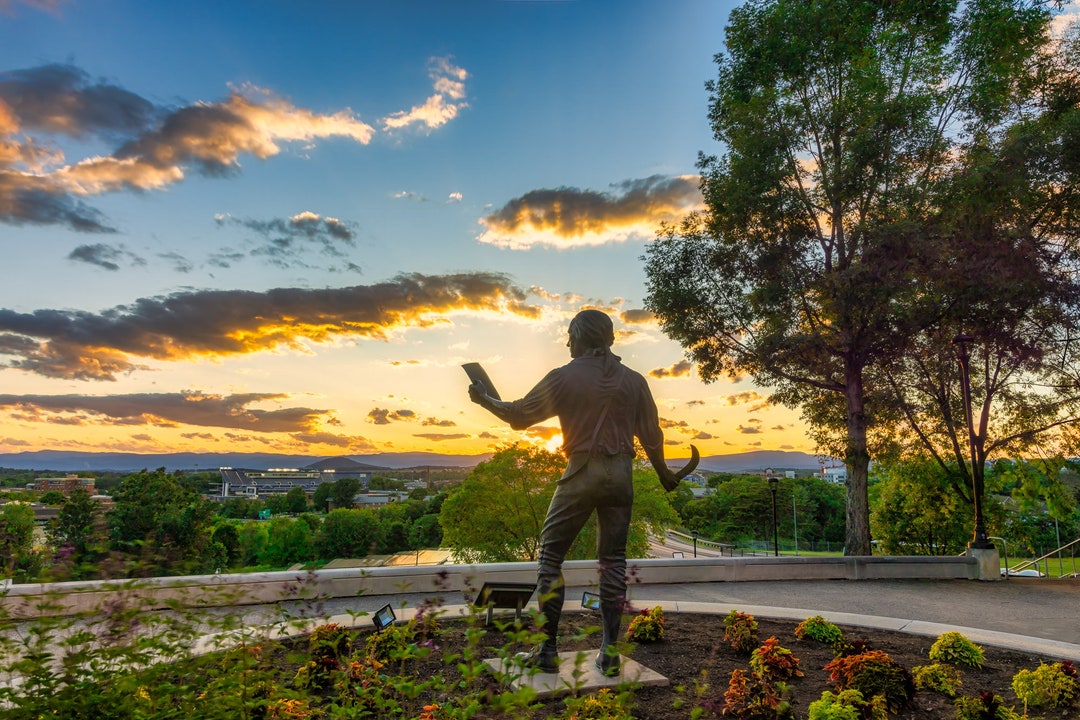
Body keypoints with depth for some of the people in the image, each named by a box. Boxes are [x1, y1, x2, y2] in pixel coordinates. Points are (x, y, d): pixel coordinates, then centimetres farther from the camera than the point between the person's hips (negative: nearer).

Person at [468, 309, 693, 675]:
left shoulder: (564, 377, -5)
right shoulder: (633, 380, 5)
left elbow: (519, 414, 2)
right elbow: (651, 435, 10)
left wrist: (484, 400, 19)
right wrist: (664, 474, 26)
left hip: (582, 472, -4)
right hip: (621, 474, 4)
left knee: (551, 555, 8)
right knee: (613, 559, 12)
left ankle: (548, 650, 9)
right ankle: (610, 652, 14)